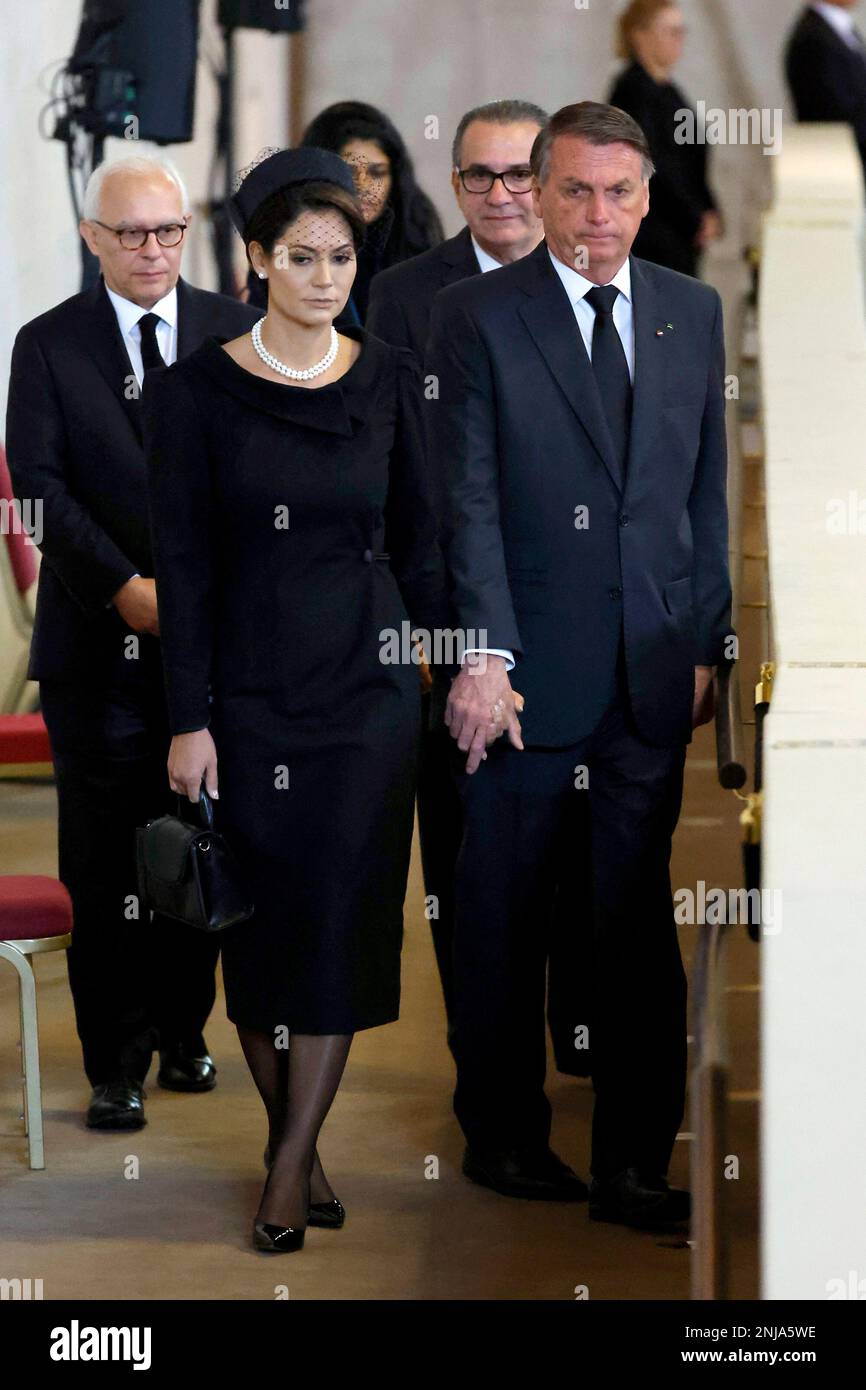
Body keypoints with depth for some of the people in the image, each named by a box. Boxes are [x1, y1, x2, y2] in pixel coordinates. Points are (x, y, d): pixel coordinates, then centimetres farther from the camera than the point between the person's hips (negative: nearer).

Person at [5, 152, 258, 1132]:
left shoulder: (235, 333, 6)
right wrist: (125, 589, -15)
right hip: (101, 645, -2)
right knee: (106, 868, 1)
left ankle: (181, 1032, 23)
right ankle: (116, 1064, 8)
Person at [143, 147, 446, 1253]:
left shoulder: (386, 380, 2)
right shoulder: (196, 391, -6)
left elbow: (416, 540, 8)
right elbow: (183, 566, -6)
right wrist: (188, 722, -9)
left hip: (370, 683, 2)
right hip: (250, 690, -2)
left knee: (342, 912, -2)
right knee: (266, 909, 4)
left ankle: (292, 1163, 3)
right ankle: (293, 1141, 18)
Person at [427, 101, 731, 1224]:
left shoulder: (693, 312, 10)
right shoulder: (478, 317, -2)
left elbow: (708, 492, 12)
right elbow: (469, 497, -7)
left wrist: (704, 643, 8)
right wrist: (484, 654, -14)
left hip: (654, 671, 3)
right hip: (530, 668, -3)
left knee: (643, 922, 4)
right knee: (502, 919, 7)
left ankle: (636, 1163, 10)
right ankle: (504, 1135, 22)